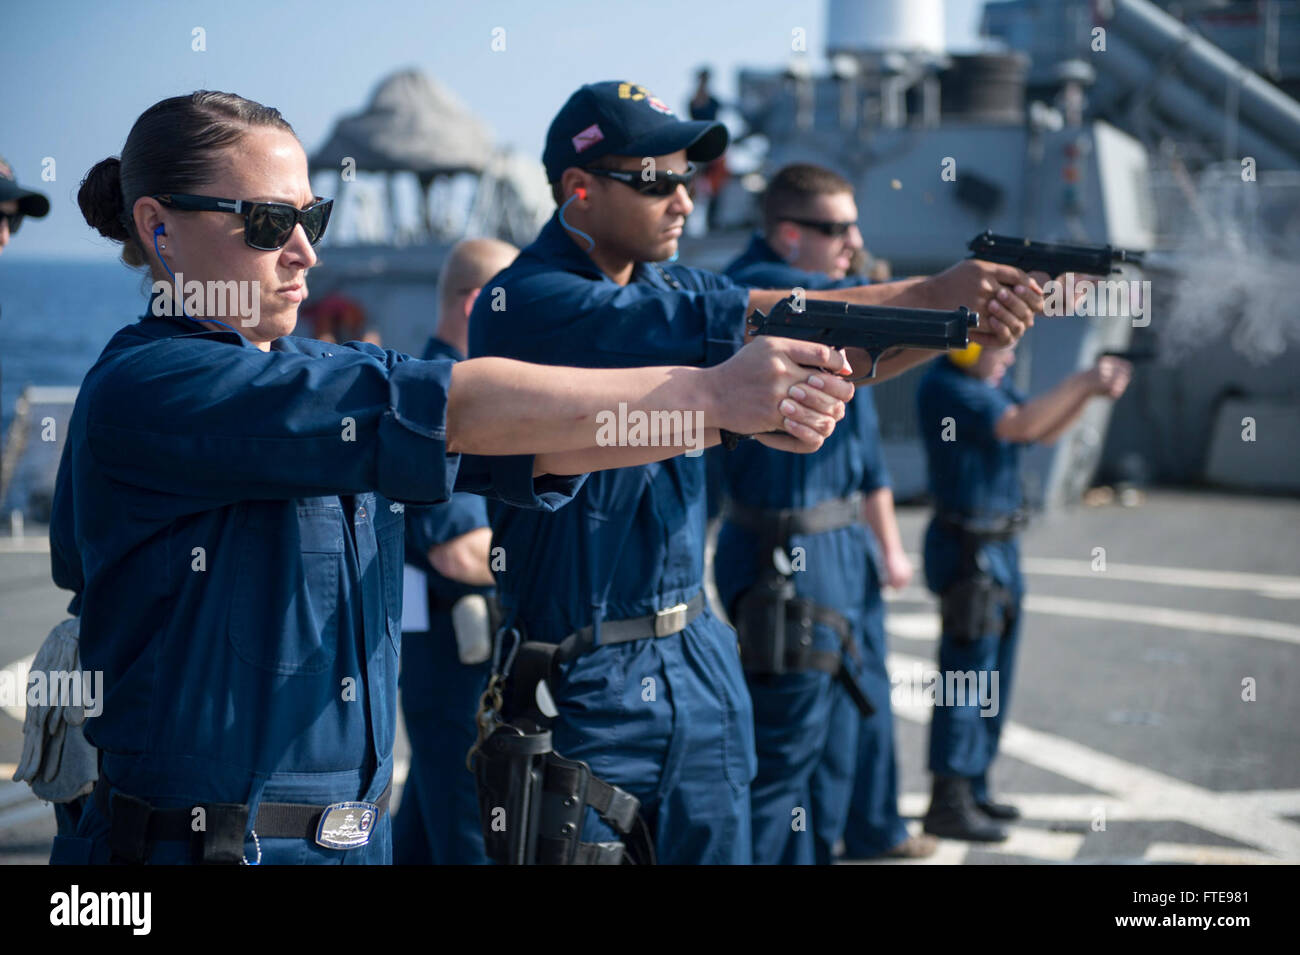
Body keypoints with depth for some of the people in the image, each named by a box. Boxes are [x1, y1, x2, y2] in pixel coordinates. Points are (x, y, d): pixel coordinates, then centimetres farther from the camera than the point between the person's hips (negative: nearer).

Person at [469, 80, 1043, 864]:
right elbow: (728, 326, -23)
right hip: (585, 684, -7)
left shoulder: (666, 287, 8)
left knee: (718, 843, 11)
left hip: (698, 663, 7)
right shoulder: (527, 303, -15)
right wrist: (929, 295, -22)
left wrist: (963, 318, -16)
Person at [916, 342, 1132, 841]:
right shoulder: (943, 387, -18)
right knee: (966, 678, -7)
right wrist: (1081, 382, -22)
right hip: (968, 552, -10)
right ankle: (947, 804, -1)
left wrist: (1090, 389, -1)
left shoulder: (989, 381, 11)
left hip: (999, 547, 10)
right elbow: (1021, 425, -28)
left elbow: (1044, 431, 13)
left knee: (993, 677, 15)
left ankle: (972, 789, 24)